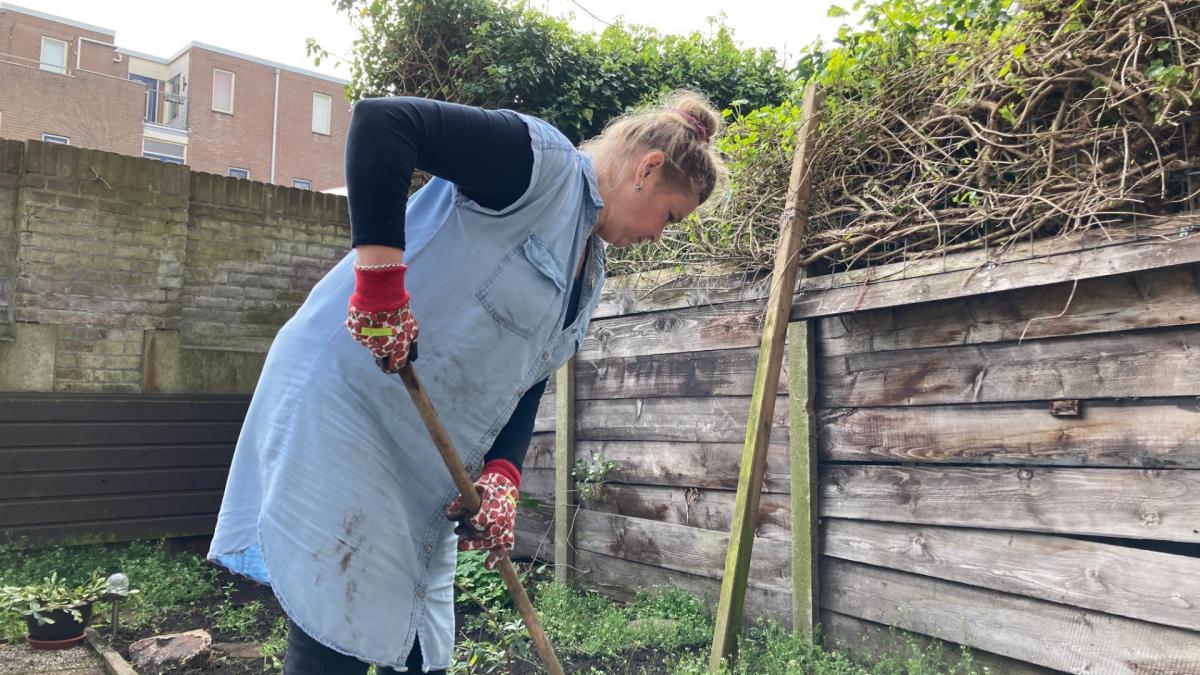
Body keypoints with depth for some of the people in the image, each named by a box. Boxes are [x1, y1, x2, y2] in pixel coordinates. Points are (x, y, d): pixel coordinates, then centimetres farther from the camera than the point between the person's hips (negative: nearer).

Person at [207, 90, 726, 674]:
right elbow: (382, 121, -23)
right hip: (346, 398, -9)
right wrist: (381, 283, -28)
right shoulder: (541, 160, -12)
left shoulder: (589, 274, 15)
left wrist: (502, 476, -5)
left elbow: (525, 382, 12)